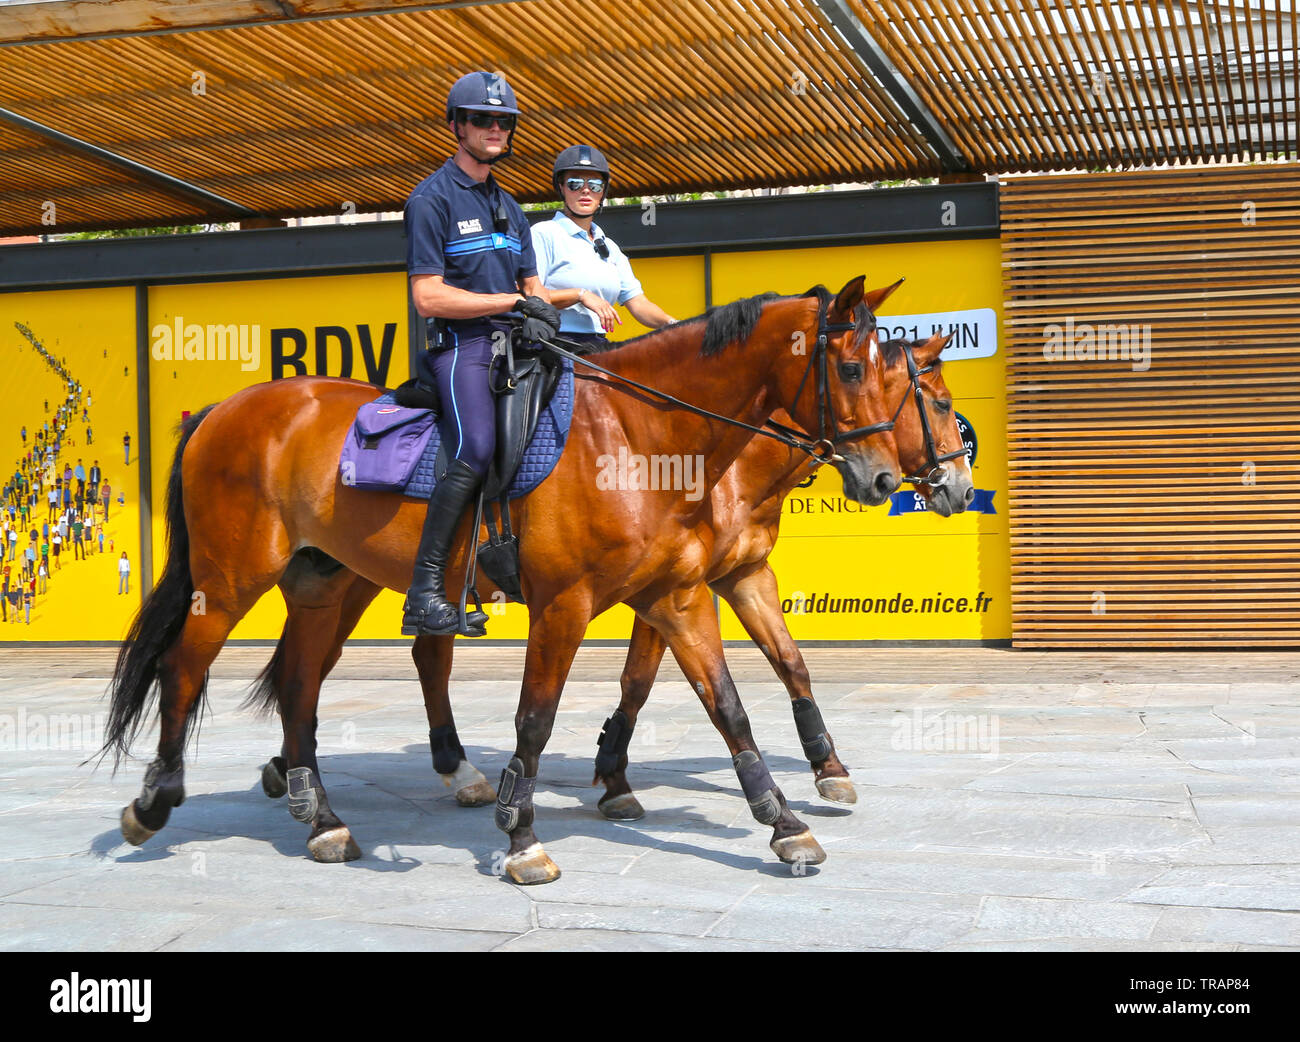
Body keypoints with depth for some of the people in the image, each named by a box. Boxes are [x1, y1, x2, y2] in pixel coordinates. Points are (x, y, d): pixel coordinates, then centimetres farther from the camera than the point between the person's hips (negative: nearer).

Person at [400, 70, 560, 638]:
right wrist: (514, 301, -12)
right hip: (460, 343, -8)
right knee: (476, 449, -28)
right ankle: (424, 595, -26)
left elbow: (532, 288, 20)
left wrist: (539, 317, -4)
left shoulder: (508, 208, 23)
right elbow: (429, 297, -12)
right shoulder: (431, 199, -2)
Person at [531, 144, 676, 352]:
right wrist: (580, 295, -16)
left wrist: (672, 324, -3)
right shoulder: (543, 234, 0)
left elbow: (637, 303, 15)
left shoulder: (609, 247, 23)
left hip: (599, 347, 7)